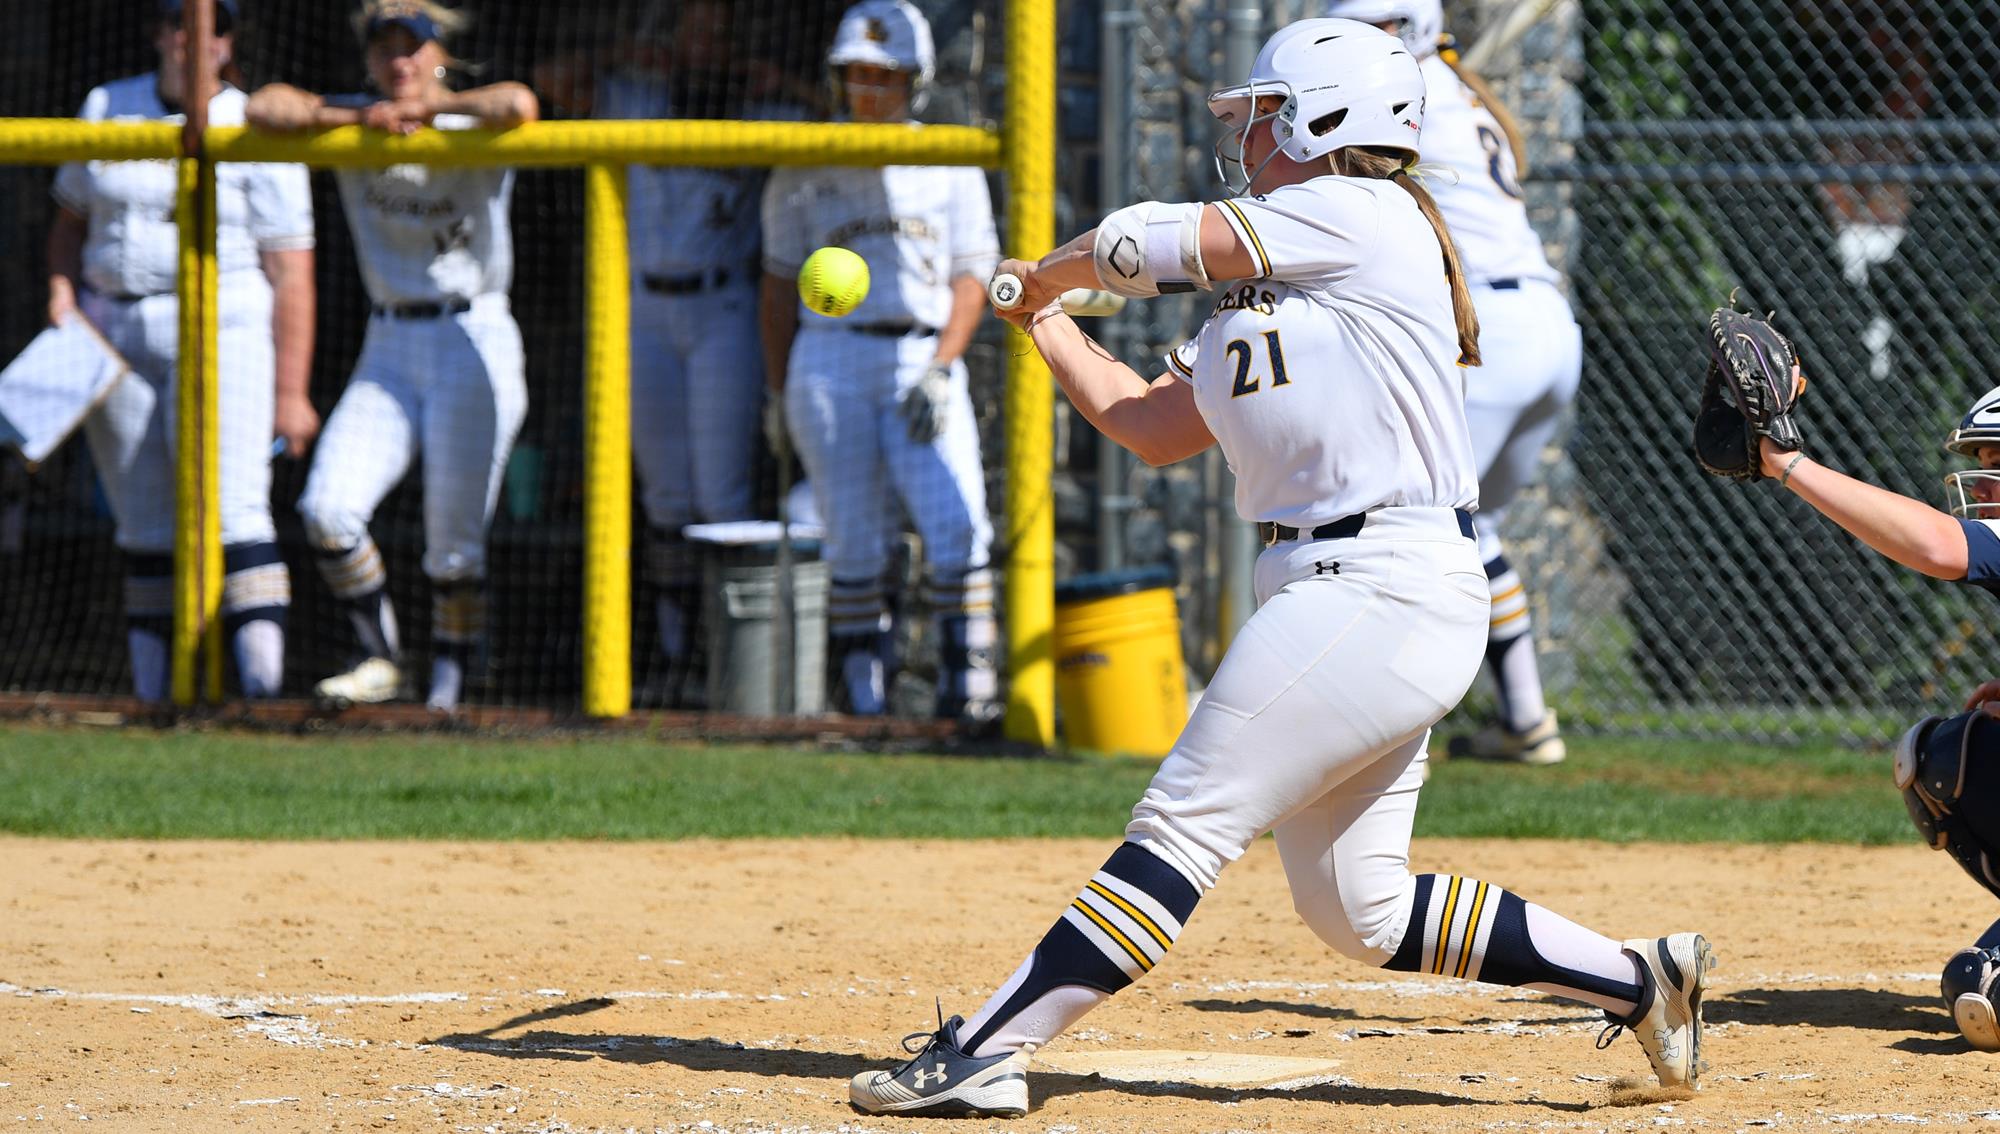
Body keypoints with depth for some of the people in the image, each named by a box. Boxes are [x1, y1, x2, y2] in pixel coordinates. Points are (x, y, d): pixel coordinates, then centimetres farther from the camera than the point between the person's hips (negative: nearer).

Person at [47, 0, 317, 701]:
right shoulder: (106, 111, 11)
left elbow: (291, 274, -7)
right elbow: (71, 221, 21)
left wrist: (291, 394, -12)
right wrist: (62, 290, 1)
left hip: (221, 331, -4)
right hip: (115, 336, 4)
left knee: (232, 507, -19)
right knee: (145, 524, 5)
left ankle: (262, 674, -27)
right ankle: (151, 692, 8)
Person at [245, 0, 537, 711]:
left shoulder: (471, 132, -6)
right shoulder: (352, 130, 7)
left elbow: (518, 106, -29)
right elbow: (266, 107, -6)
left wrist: (425, 107, -15)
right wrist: (360, 118, -12)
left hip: (474, 343, -4)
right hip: (388, 351, 4)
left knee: (454, 543, -7)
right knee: (327, 510, -11)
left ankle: (448, 692, 6)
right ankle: (380, 660, 5)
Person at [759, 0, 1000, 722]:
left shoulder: (952, 168, 11)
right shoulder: (804, 168, 11)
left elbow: (971, 280, 6)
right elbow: (781, 282, 12)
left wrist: (942, 369, -8)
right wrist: (780, 390, 6)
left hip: (925, 360, 0)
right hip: (831, 358, 0)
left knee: (957, 528, -14)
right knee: (856, 543, -2)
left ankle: (969, 682, -10)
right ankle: (863, 693, 5)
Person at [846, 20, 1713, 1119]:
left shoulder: (1365, 217, -8)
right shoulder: (1256, 288, 20)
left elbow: (1153, 244, -6)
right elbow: (1155, 427, 21)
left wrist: (1048, 270, 13)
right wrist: (1047, 324, 21)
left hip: (1386, 591, -10)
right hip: (1323, 588, 10)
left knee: (1184, 823, -11)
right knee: (1358, 913, 11)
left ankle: (985, 1050, -14)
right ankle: (1639, 978, 15)